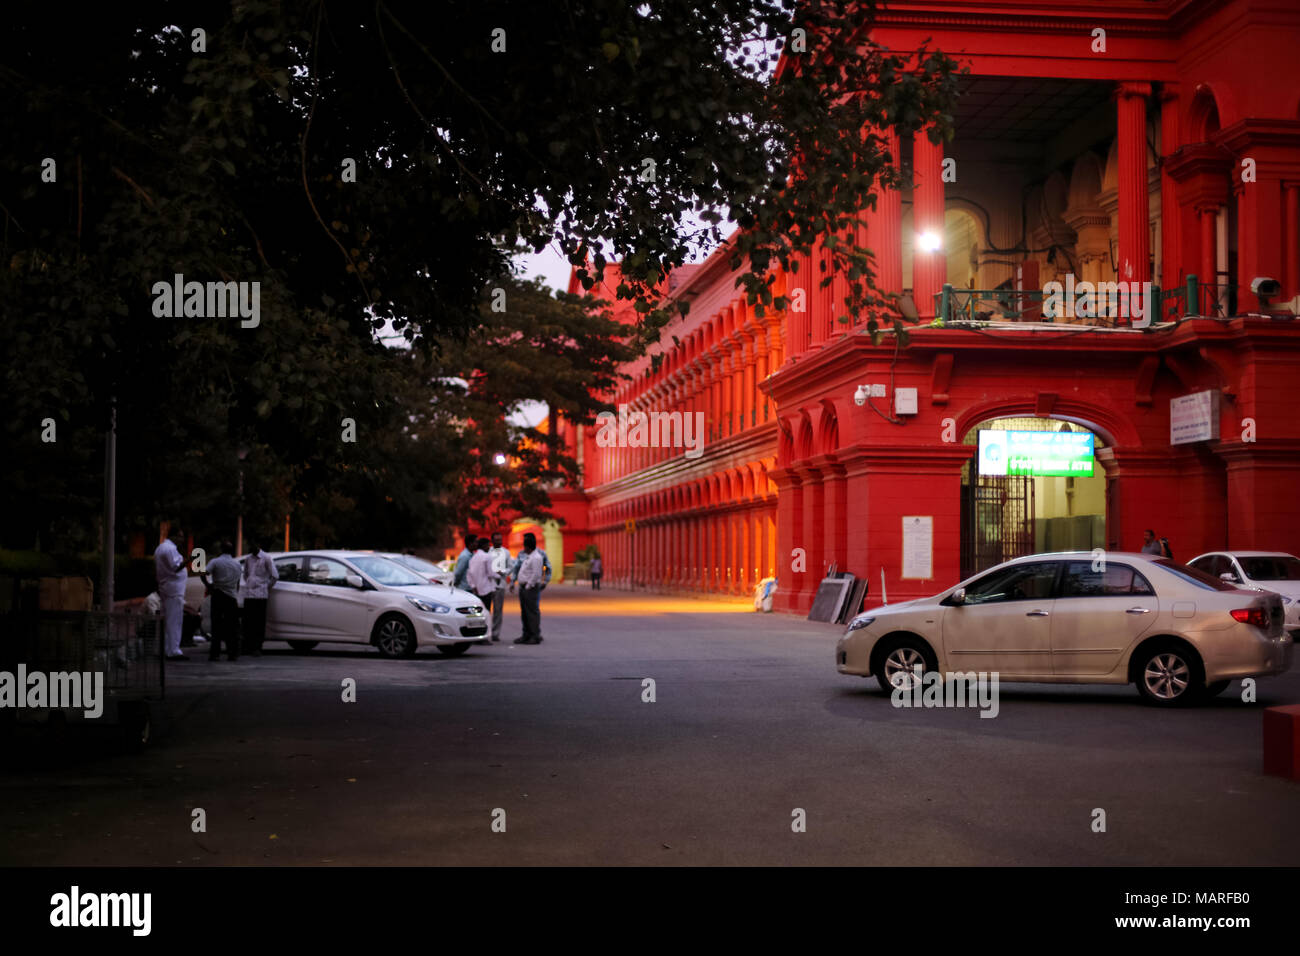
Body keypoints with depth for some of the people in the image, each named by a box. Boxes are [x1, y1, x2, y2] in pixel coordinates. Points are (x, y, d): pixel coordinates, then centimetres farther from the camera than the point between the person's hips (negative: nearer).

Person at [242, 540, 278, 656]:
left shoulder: (266, 558, -2)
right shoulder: (248, 559, 14)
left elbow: (275, 576, -2)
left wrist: (267, 588, 4)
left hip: (260, 595, -5)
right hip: (248, 594, 5)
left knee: (259, 623, -3)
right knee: (248, 622, 4)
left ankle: (257, 648, -1)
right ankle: (247, 647, 10)